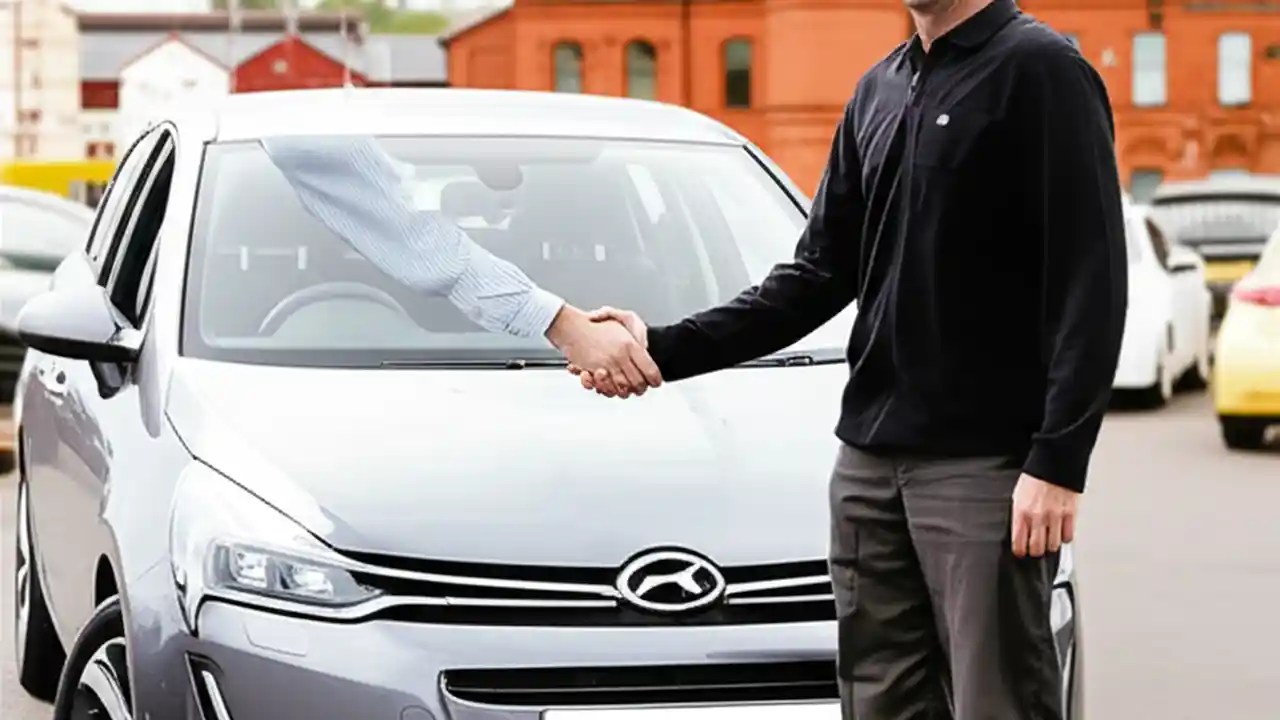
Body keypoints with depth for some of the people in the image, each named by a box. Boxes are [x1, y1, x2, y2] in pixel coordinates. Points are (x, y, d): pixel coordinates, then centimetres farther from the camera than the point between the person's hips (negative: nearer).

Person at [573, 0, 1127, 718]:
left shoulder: (1041, 71, -6)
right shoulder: (879, 92, 17)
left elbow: (1091, 284, -12)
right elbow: (821, 272, 17)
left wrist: (1058, 462, -19)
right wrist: (669, 348, 6)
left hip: (984, 466, -7)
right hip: (870, 460, 7)